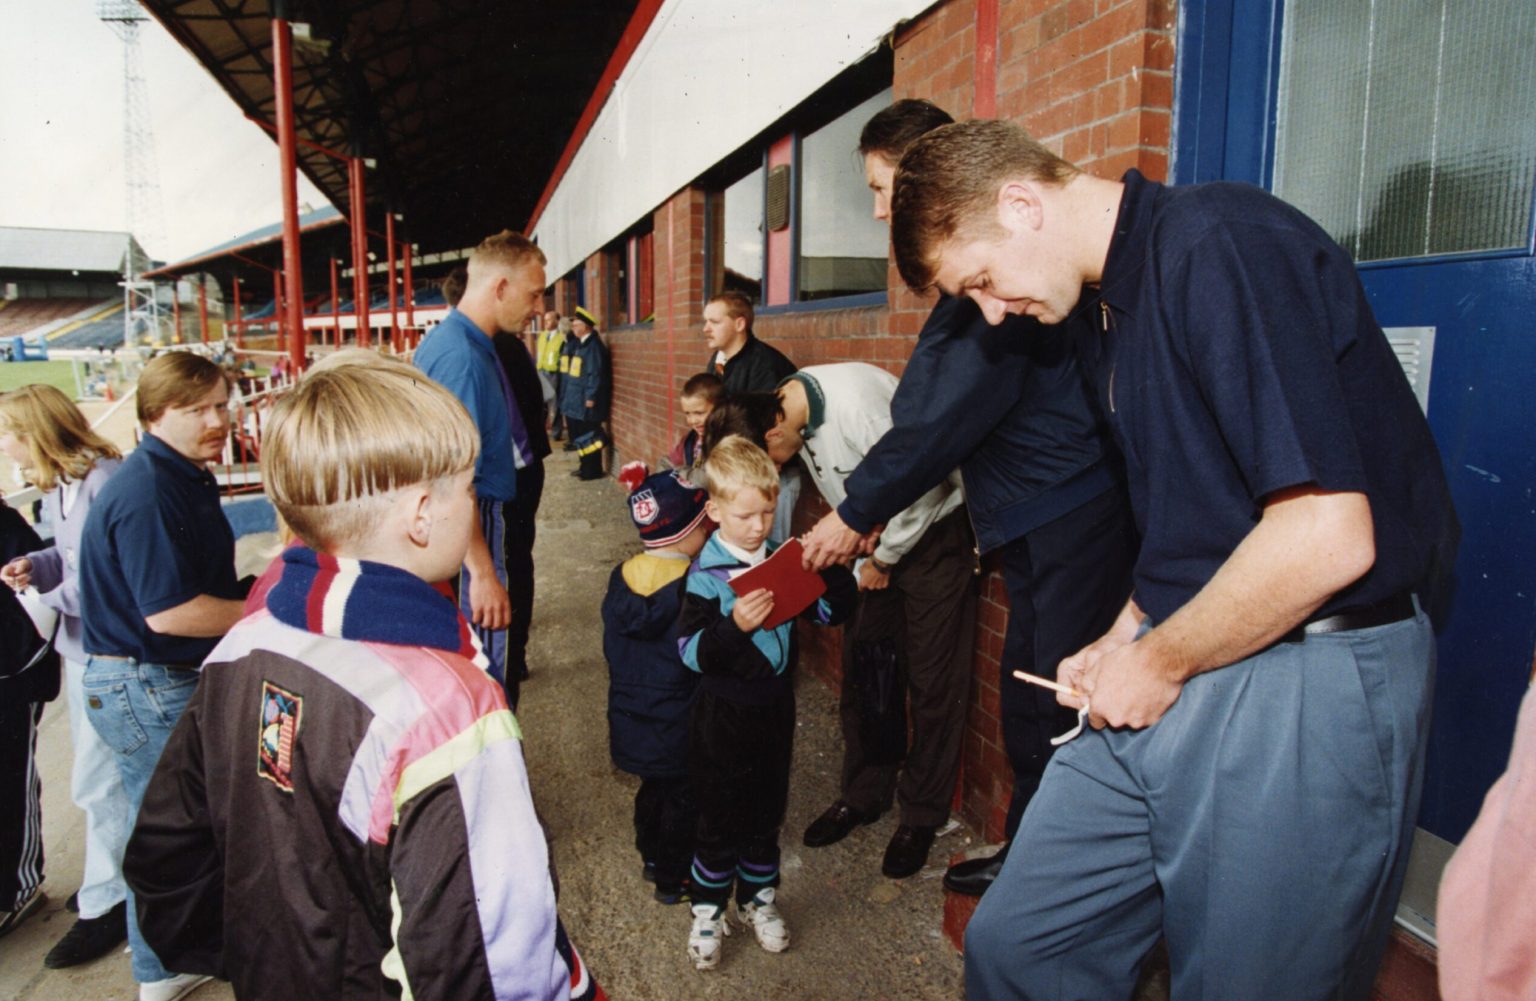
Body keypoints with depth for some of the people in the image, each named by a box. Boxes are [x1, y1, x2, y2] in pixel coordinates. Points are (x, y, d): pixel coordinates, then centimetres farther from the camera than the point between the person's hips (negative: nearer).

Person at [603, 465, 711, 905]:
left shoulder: (621, 578, -6)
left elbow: (615, 648, 5)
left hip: (631, 720, 6)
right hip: (678, 728, -6)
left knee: (654, 786, 26)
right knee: (683, 799, 14)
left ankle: (652, 856, 44)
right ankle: (672, 878, 29)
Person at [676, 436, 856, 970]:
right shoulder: (706, 574, -17)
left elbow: (831, 612, 3)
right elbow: (692, 652, -20)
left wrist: (833, 567, -14)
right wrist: (734, 626, -36)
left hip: (774, 706, 5)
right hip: (723, 715, -4)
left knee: (767, 811, 19)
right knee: (719, 818, 10)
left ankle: (757, 900, 40)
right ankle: (707, 912, 30)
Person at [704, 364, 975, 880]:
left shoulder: (858, 406, -32)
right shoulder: (790, 405, -5)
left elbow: (920, 492, -26)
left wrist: (882, 561, -12)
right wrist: (862, 553, 0)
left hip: (931, 534, -7)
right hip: (874, 539, 8)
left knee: (931, 682, 1)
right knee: (863, 673, 11)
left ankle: (922, 815, 17)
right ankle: (864, 794, 28)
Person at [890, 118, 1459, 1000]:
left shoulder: (1222, 245, -16)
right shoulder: (1106, 306, 12)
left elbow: (1327, 536, -23)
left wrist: (1157, 662, -10)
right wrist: (1122, 641, 9)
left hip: (1310, 686, -8)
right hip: (1169, 680, 8)